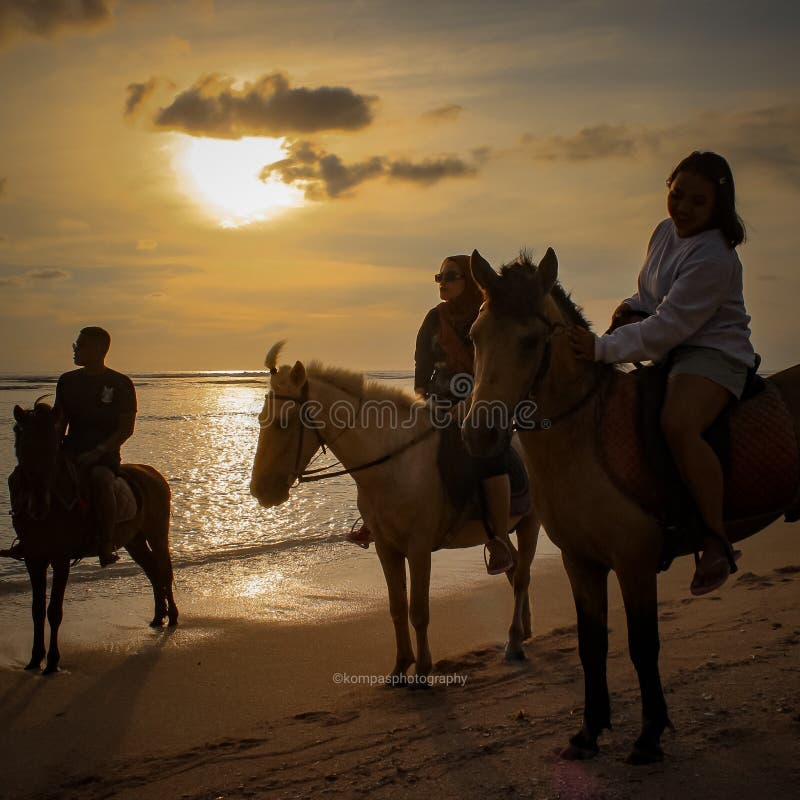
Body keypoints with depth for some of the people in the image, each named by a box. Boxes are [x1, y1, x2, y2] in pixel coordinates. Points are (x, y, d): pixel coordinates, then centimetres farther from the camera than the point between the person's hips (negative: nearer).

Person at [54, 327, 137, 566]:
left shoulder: (120, 384, -1)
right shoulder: (68, 381, 14)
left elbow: (126, 428, -6)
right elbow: (59, 423, 16)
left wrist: (97, 452, -17)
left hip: (104, 456, -5)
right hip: (70, 453, 5)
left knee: (100, 478, -38)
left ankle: (107, 545, -31)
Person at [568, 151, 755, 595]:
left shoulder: (713, 258, -21)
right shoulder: (666, 233, 7)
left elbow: (668, 327, -27)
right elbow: (649, 294, 21)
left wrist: (604, 348, -31)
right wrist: (631, 310, -2)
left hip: (714, 354, -10)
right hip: (670, 354, 10)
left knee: (678, 424, -36)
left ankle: (718, 541, -28)